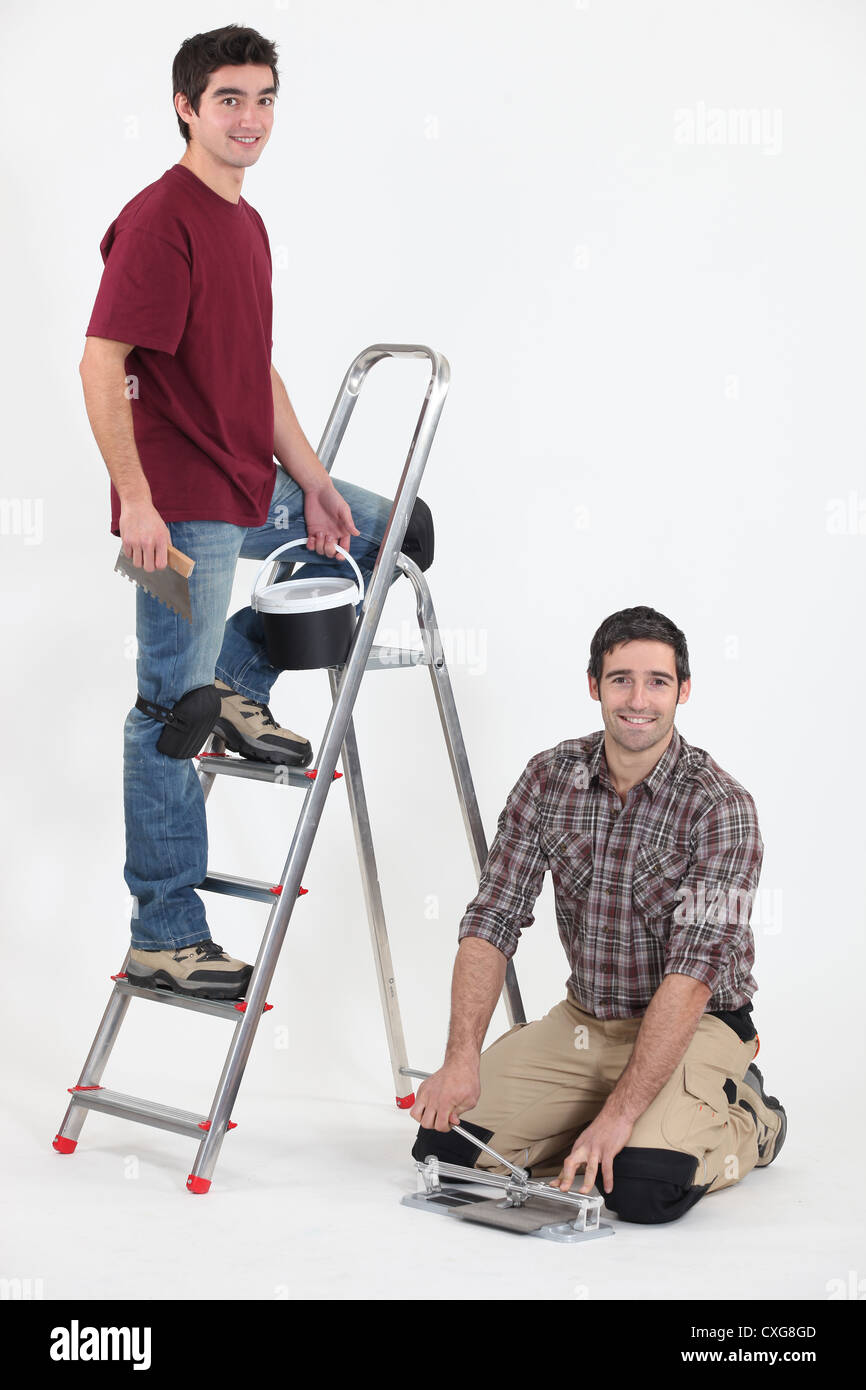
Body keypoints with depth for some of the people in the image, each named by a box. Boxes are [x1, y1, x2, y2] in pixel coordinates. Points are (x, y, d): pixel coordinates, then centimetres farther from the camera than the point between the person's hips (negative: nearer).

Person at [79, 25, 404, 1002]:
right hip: (182, 507, -9)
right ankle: (164, 936, 6)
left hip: (253, 491, 9)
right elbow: (101, 364, -20)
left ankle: (240, 679, 16)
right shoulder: (159, 219, -13)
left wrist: (311, 481, 13)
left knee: (376, 529, 20)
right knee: (171, 713, -3)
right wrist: (135, 500, -25)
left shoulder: (245, 224, 15)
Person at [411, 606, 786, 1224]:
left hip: (692, 1029, -4)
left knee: (642, 1187, -28)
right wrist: (463, 1058, -20)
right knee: (445, 1140, -9)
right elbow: (493, 918, -7)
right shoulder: (550, 777, -4)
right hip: (582, 1020, 5)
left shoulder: (721, 806, -19)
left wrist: (619, 1113, -33)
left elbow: (694, 971, -26)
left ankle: (746, 1123, 5)